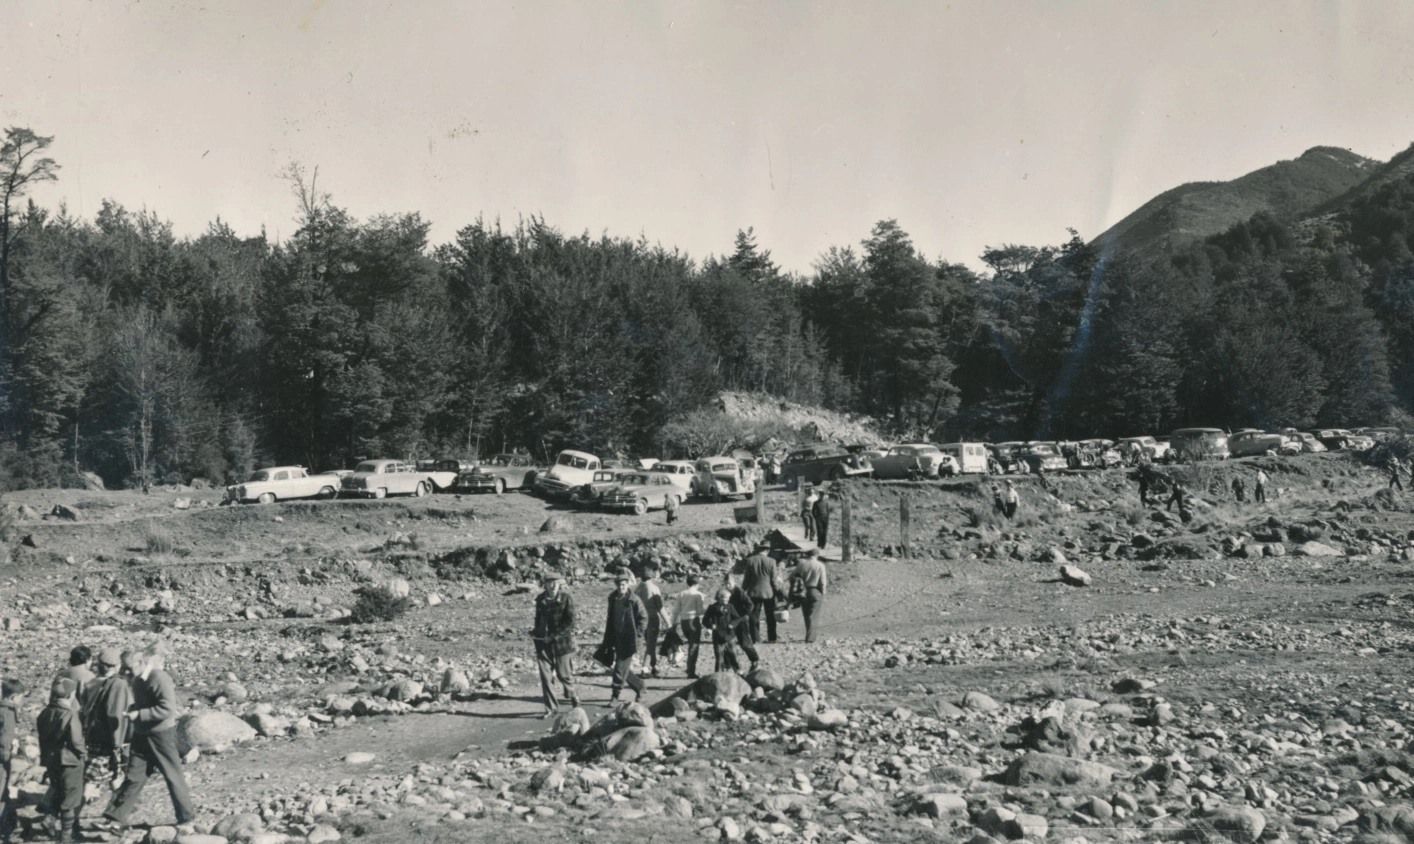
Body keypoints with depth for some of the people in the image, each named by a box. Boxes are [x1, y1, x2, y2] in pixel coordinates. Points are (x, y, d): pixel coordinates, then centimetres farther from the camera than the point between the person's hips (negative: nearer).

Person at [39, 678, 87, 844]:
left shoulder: (45, 713, 3)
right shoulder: (70, 715, -20)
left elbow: (42, 736, 9)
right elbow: (75, 740, -21)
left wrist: (45, 756, 19)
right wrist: (83, 752, -3)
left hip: (51, 760, 8)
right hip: (70, 761, -8)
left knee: (56, 796, 18)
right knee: (71, 799, 3)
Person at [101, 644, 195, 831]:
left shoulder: (160, 678, -21)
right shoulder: (140, 679, 6)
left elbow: (168, 709, -27)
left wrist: (139, 715, -25)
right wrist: (132, 710, 1)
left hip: (161, 734, -7)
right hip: (142, 734, 8)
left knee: (173, 776, 4)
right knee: (133, 776, 9)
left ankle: (187, 817, 16)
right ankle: (116, 816, 13)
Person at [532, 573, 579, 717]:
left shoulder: (566, 598, -6)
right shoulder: (540, 599, 7)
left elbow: (570, 622, -10)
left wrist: (554, 636, -15)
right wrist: (537, 634, 11)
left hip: (562, 641, -4)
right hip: (543, 643, 4)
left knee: (564, 675, 3)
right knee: (545, 676, 0)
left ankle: (574, 697, 29)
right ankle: (551, 707, 9)